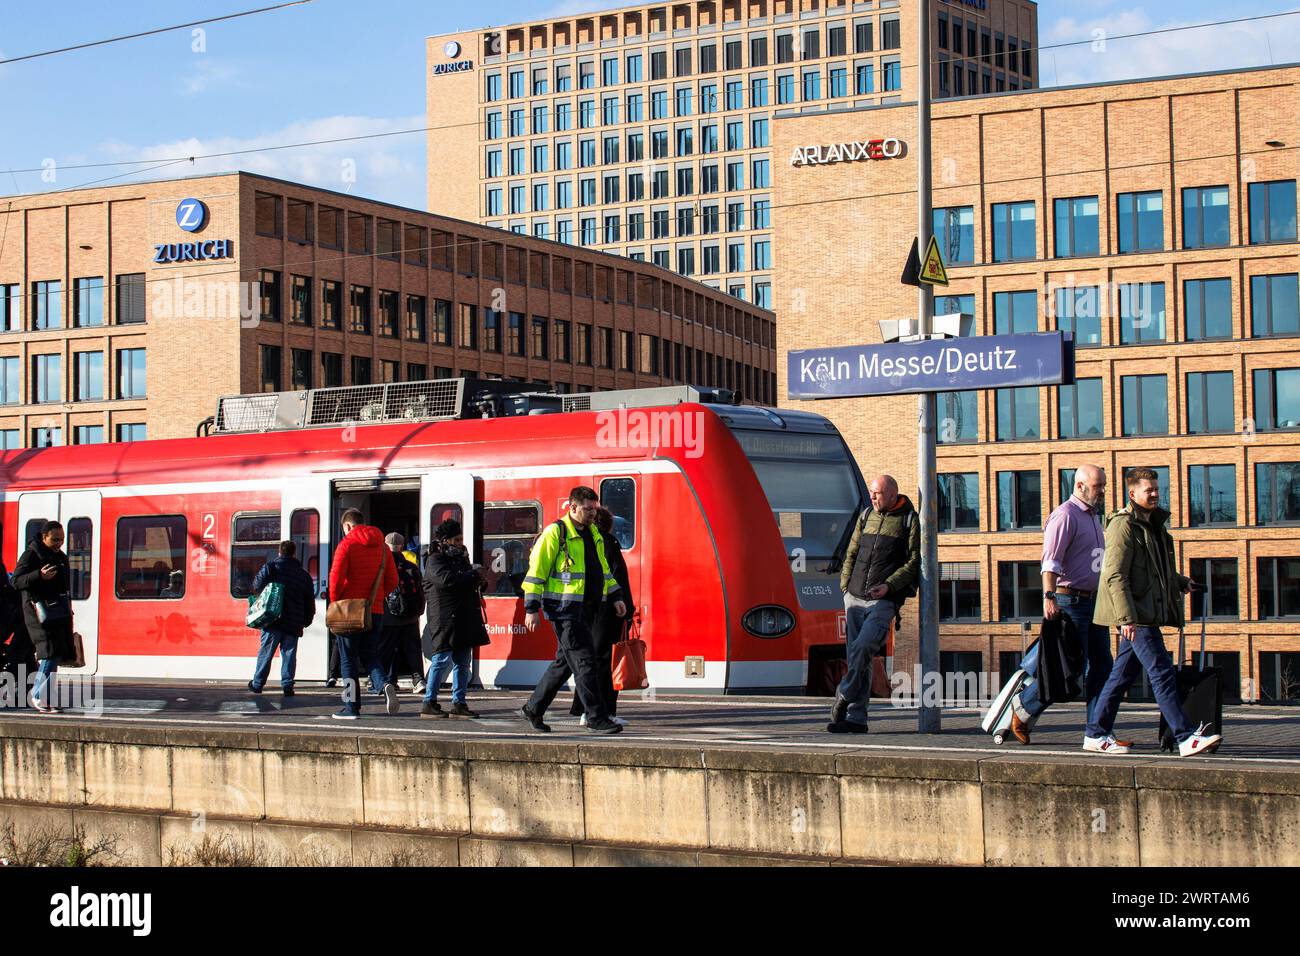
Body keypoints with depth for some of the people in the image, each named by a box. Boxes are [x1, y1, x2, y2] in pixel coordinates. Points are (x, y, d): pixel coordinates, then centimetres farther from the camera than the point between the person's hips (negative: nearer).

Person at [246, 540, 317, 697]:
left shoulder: (271, 566, 1)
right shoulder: (304, 575, 12)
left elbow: (257, 585, -10)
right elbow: (310, 602, 14)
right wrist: (306, 621, 23)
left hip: (272, 619, -2)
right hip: (294, 623, 2)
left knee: (265, 652, 6)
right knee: (289, 653, 7)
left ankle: (257, 683, 12)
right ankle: (287, 685, -1)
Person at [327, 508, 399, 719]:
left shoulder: (347, 544, -7)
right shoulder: (381, 546, 10)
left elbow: (336, 576, -15)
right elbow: (392, 580, 9)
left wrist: (335, 601, -2)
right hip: (375, 611, 4)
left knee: (348, 659, 5)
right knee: (370, 656, 14)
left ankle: (352, 706, 3)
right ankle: (385, 685, -14)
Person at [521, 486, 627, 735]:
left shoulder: (594, 534, 18)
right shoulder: (555, 533, -7)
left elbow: (602, 568, 28)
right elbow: (537, 570, -9)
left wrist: (615, 597, 20)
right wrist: (531, 609, -12)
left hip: (586, 609, 8)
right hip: (565, 609, -8)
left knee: (565, 663, 13)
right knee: (584, 661, -11)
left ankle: (533, 709, 24)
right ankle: (596, 718, -9)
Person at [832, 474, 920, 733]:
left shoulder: (909, 520, 1)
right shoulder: (867, 516, 16)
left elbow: (914, 561, -4)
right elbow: (852, 553, 21)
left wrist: (889, 585, -15)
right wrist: (845, 586, 11)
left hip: (884, 600, -5)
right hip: (855, 598, 5)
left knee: (862, 647, -22)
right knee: (855, 656, 3)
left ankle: (843, 698, -6)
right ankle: (856, 718, 4)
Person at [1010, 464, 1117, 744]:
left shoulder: (1093, 516, 20)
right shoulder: (1065, 515, -11)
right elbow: (1050, 562, -19)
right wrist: (1049, 597, -29)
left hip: (1092, 602, 9)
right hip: (1070, 602, -9)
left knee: (1101, 666, 4)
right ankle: (1024, 706, 8)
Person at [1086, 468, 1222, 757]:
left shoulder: (1153, 525, 19)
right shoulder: (1123, 526, -11)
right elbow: (1115, 575, -18)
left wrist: (1178, 582, 19)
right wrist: (1126, 618, -24)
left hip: (1147, 612, 10)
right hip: (1134, 614, -10)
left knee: (1123, 674, 12)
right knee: (1162, 673, -13)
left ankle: (1095, 734, 18)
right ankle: (1186, 738, -16)